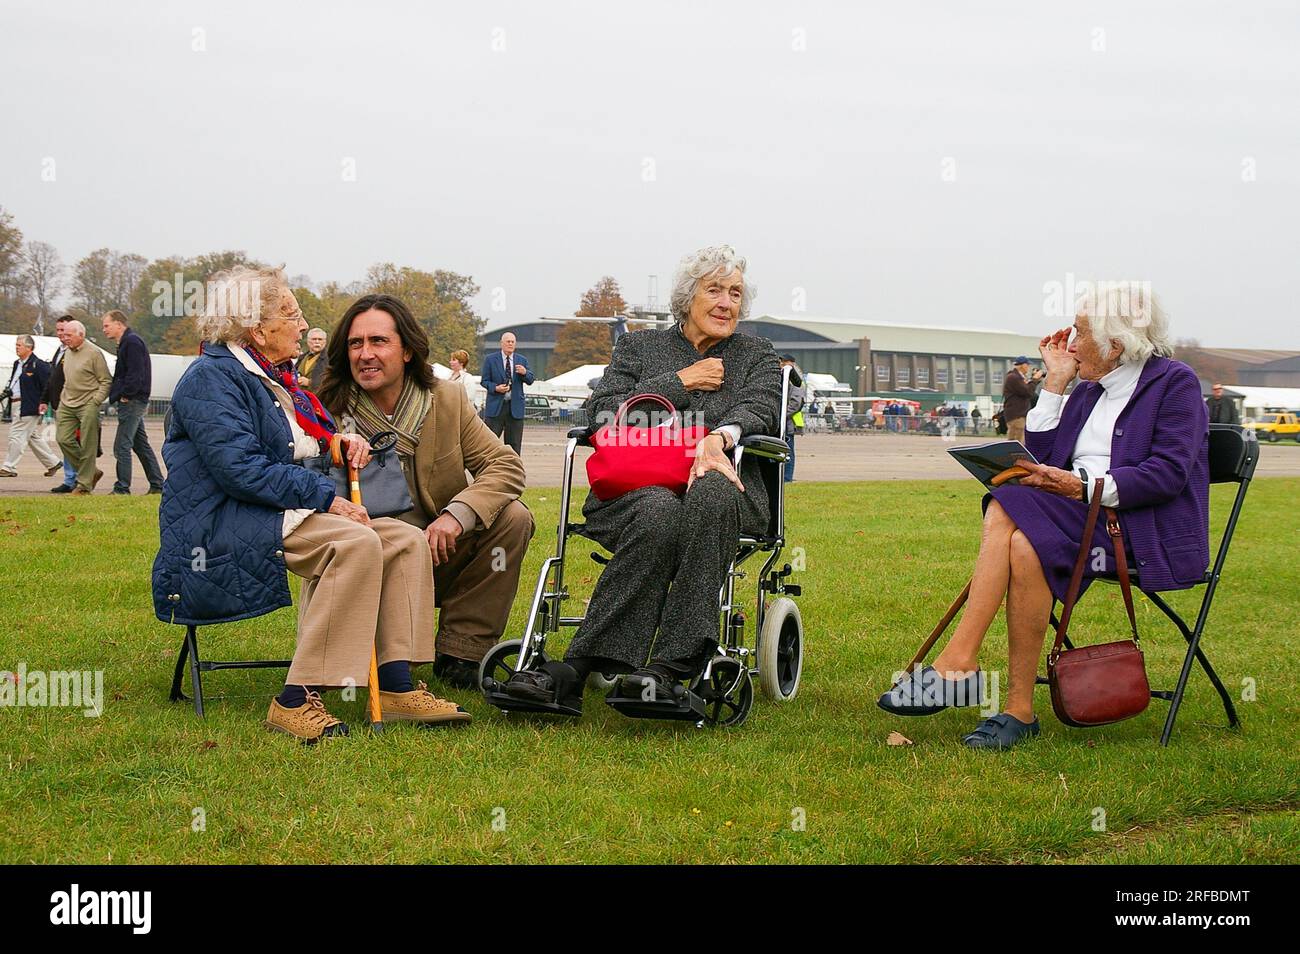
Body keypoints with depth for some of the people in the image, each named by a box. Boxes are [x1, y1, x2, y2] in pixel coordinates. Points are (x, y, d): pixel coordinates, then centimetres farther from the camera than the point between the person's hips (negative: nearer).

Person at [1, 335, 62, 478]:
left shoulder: (38, 365, -13)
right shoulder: (17, 364, 15)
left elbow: (48, 385, -14)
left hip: (29, 408, -10)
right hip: (17, 406, 10)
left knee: (17, 436, -8)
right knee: (34, 437, 15)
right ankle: (53, 462, 24)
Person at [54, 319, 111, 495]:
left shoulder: (94, 353, -9)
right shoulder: (67, 353, 14)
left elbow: (106, 381, -8)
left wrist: (95, 401, -14)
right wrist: (63, 398, 14)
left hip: (87, 405, -7)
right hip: (67, 405, 7)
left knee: (87, 446, -4)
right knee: (64, 440, -1)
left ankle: (84, 484, 4)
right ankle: (92, 472, 13)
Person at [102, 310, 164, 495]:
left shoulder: (132, 342, -13)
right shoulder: (126, 342, 19)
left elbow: (135, 374, -21)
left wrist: (125, 395, -17)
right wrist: (116, 393, 13)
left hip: (132, 401, -11)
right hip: (133, 402, 11)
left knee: (122, 446, -9)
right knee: (141, 445, 14)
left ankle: (122, 488, -8)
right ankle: (157, 485, 17)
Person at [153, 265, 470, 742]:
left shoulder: (278, 377, 19)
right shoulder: (211, 378, -11)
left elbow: (298, 449, 30)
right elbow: (241, 470, -22)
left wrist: (341, 444, 7)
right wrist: (326, 497, -22)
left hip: (281, 514, 10)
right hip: (220, 532, -10)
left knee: (406, 541, -6)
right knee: (355, 543, -32)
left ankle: (396, 686, -15)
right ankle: (297, 699, -32)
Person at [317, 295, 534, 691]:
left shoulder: (448, 400, 0)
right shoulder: (329, 414, -8)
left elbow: (505, 464, -6)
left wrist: (458, 513, -25)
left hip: (441, 552, 3)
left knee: (513, 517, -20)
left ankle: (459, 653, -12)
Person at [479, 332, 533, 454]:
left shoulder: (522, 360, 11)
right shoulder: (490, 359, 3)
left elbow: (530, 381, 6)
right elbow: (484, 381, 3)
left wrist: (525, 373, -16)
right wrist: (495, 388, -16)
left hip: (515, 407, 3)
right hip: (496, 406, -3)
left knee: (514, 443, 5)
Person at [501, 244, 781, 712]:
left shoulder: (757, 355, 23)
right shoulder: (639, 346, 22)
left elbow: (760, 409, 1)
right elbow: (602, 411, 6)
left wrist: (719, 437, -21)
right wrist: (680, 382, 3)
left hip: (721, 486, 0)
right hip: (634, 488, 0)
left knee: (709, 495, -39)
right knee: (659, 514, -38)